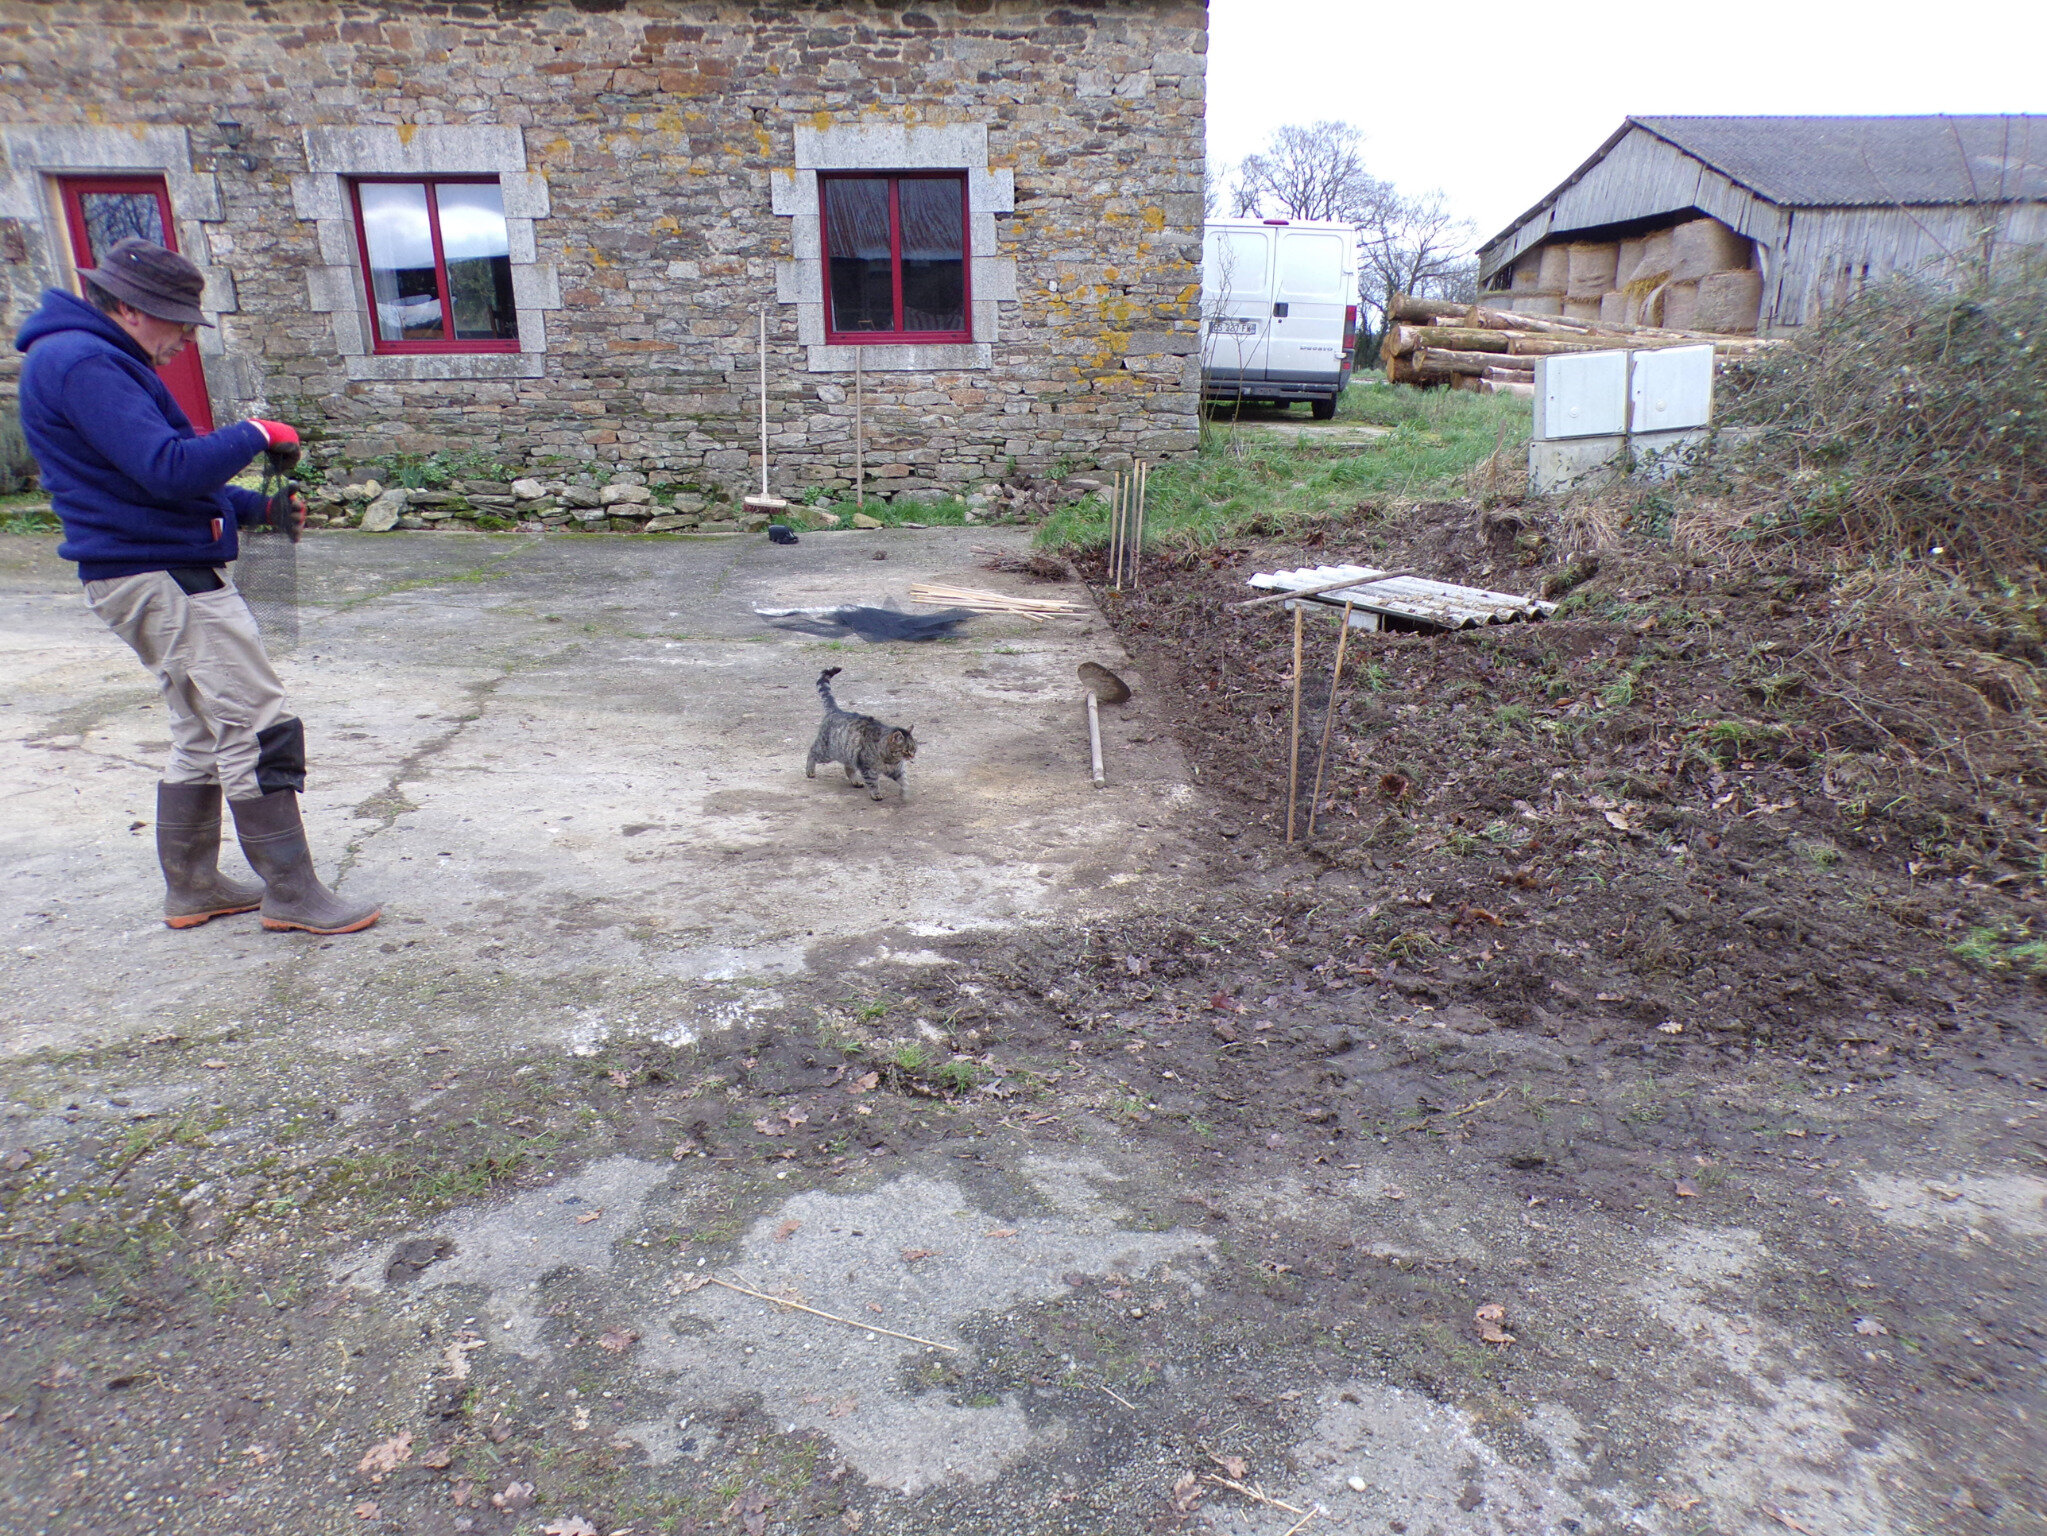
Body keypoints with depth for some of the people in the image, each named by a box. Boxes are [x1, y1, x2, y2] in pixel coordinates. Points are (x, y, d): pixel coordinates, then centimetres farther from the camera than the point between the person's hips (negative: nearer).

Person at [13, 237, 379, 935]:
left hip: (163, 575, 11)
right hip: (163, 578, -11)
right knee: (258, 728, -9)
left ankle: (192, 889, 24)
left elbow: (155, 482, 24)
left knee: (204, 735, 15)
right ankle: (291, 894, -3)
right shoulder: (82, 362, -15)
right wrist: (254, 434, -10)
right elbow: (169, 469, -25)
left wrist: (258, 507, 11)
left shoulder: (95, 359, 20)